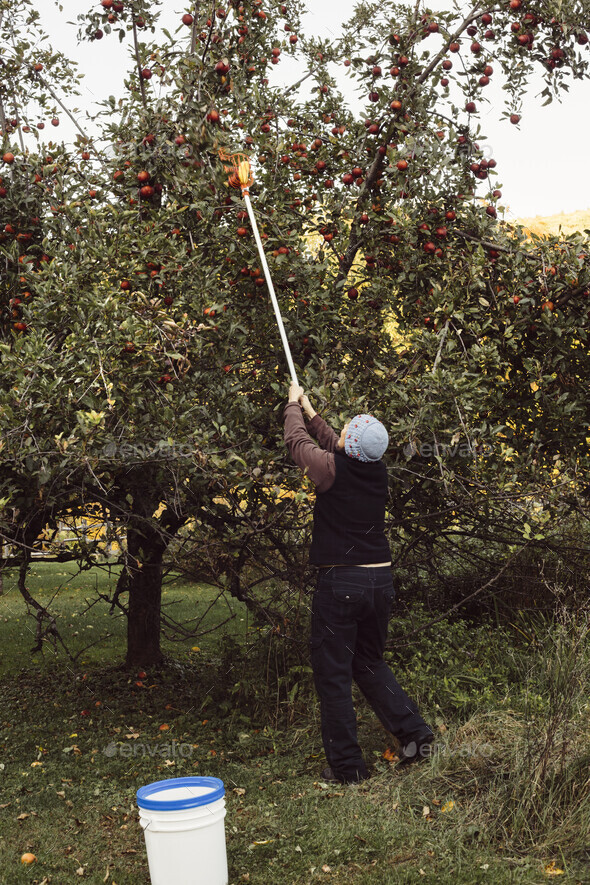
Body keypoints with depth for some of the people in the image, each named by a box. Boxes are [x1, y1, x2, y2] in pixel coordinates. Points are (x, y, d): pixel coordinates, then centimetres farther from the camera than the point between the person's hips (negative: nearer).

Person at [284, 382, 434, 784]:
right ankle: (415, 731, 14)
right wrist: (310, 410, 34)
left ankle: (347, 766, 11)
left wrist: (293, 406, 25)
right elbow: (335, 448, 23)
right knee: (370, 663, 23)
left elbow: (298, 440, 6)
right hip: (381, 581, 6)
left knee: (333, 675, 5)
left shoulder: (333, 469, -13)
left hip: (340, 583, -6)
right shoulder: (379, 472, 4)